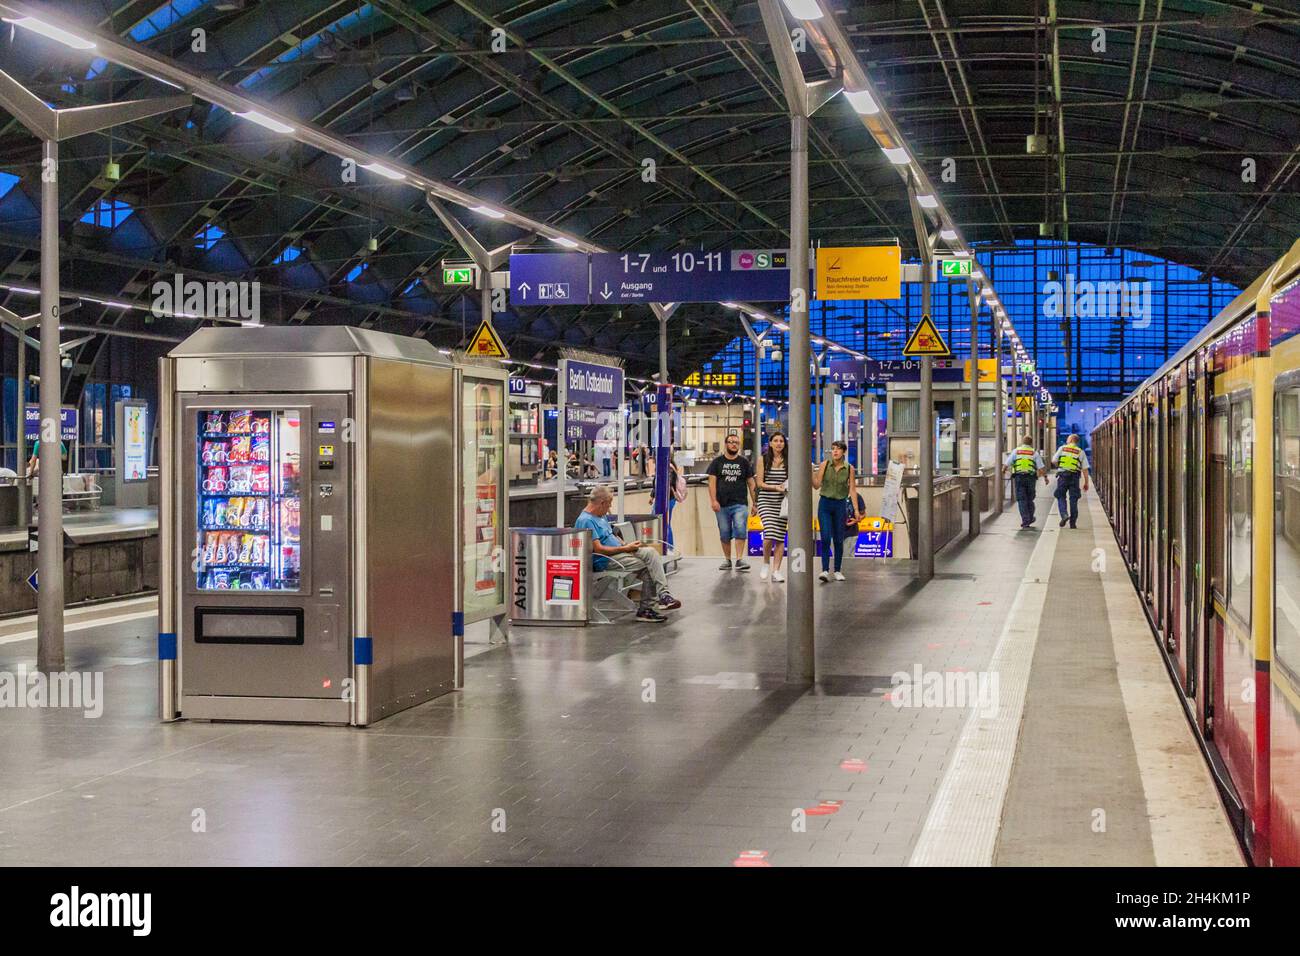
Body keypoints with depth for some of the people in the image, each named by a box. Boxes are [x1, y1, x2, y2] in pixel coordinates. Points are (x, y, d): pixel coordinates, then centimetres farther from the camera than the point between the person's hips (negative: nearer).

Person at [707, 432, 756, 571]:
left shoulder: (744, 462, 12)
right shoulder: (717, 462, 10)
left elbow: (751, 483, 12)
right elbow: (712, 482, 3)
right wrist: (713, 500, -9)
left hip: (740, 504, -1)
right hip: (722, 505, 1)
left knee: (740, 530, -17)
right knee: (724, 534, 5)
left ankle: (739, 559, -17)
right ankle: (727, 560, 15)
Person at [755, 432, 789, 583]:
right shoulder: (763, 459, 4)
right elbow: (759, 483, 1)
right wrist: (775, 487, -13)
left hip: (782, 502, 2)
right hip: (766, 501, -2)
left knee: (780, 537, -1)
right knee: (769, 534, -17)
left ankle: (776, 571, 5)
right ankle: (766, 564, 7)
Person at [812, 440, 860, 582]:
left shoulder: (849, 468, 0)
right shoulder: (824, 465, -2)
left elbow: (852, 490, 1)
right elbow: (817, 485, -3)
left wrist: (856, 510, -3)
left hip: (840, 505, 1)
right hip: (825, 504, -1)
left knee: (838, 540, 6)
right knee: (825, 538, -11)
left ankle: (838, 571, 16)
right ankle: (825, 570, -13)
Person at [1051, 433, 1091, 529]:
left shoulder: (1062, 448, 6)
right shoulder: (1081, 452, 9)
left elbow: (1054, 461, 0)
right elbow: (1085, 469, 4)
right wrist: (1086, 482, 8)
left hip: (1062, 475, -1)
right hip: (1074, 477, 1)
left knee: (1061, 497, 9)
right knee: (1073, 499, 5)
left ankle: (1064, 515, -14)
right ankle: (1073, 522, 5)